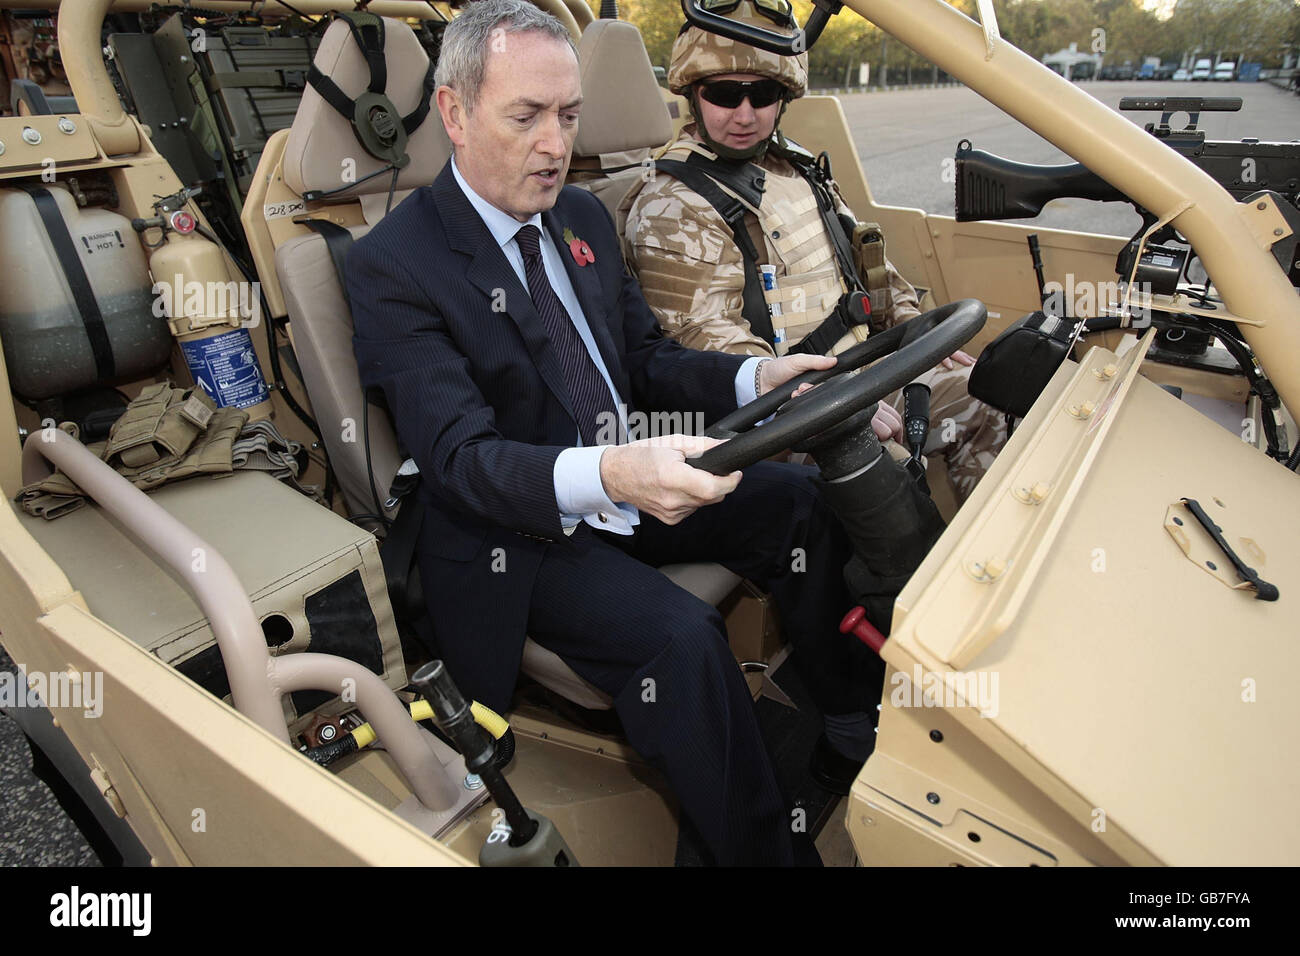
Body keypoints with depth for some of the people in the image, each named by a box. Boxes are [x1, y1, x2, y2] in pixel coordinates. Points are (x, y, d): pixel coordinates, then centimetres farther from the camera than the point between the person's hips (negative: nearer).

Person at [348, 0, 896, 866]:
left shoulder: (583, 217, 7)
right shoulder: (394, 265, -15)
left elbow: (646, 359, 11)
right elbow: (460, 459, -24)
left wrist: (753, 378, -9)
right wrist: (605, 475, -43)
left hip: (629, 476, 7)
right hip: (515, 531, -7)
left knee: (799, 501, -4)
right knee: (679, 637, -29)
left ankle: (855, 729, 14)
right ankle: (769, 850, -5)